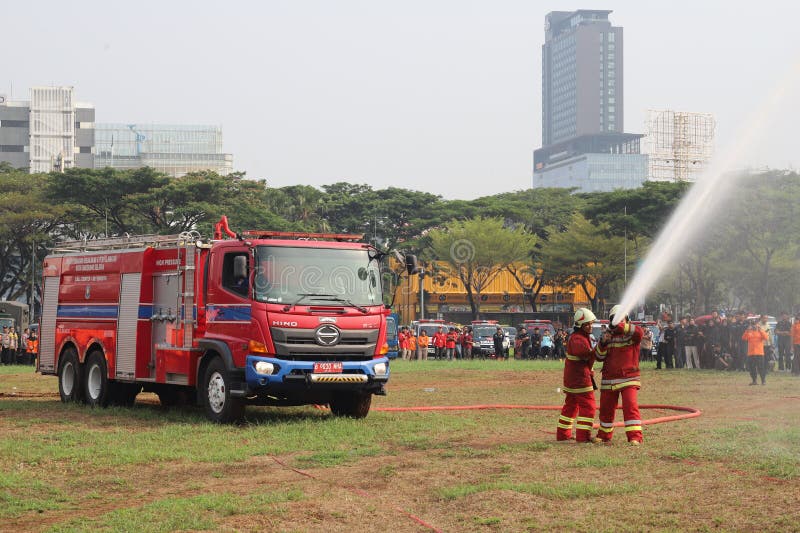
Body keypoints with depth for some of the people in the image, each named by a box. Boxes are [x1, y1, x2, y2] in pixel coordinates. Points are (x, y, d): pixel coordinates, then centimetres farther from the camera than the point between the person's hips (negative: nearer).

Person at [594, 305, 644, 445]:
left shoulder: (631, 333, -2)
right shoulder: (608, 334, 11)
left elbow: (639, 332, -28)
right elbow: (599, 357, 5)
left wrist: (621, 327, -38)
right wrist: (603, 342, -12)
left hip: (628, 378, -5)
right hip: (609, 379, 5)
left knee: (631, 406, -17)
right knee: (606, 408, 13)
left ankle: (635, 437, -18)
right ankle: (604, 435, 31)